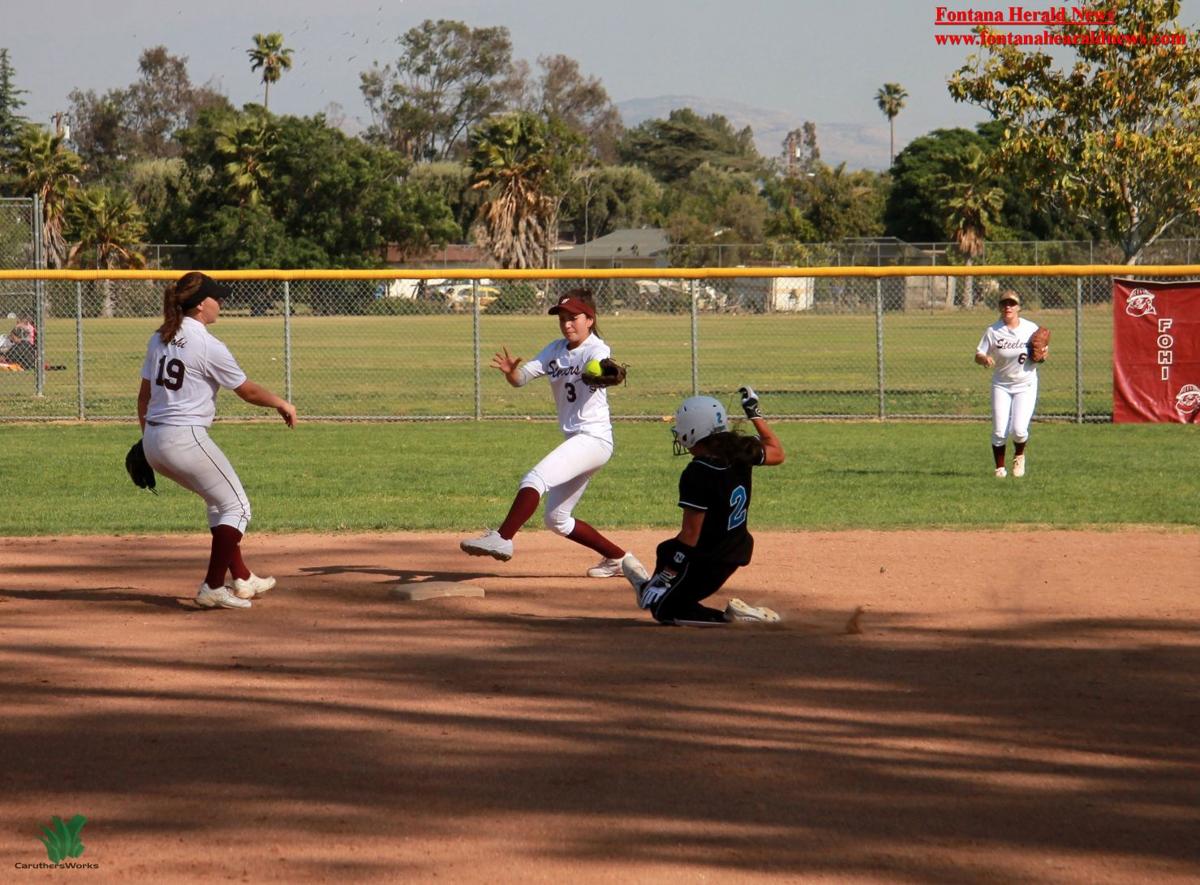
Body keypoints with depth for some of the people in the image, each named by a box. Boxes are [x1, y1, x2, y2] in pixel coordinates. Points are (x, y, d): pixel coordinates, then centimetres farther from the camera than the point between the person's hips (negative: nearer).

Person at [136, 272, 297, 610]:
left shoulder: (159, 339, 10)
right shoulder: (208, 347, -12)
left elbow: (144, 395, 15)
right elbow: (248, 391, -3)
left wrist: (146, 438, 25)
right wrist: (281, 404, 14)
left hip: (153, 442, 8)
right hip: (186, 439, -8)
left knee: (220, 500, 24)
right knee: (235, 506, 5)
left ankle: (241, 578, 28)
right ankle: (212, 588, -2)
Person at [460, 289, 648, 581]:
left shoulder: (596, 349, -11)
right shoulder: (556, 350, 11)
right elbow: (521, 377, 0)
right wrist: (510, 371, -23)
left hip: (595, 439, -9)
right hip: (574, 442, 9)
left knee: (536, 478, -28)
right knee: (556, 520, 14)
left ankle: (501, 539, -33)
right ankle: (617, 558, 25)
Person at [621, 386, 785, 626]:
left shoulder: (697, 474, -27)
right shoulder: (740, 454, -7)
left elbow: (691, 534, -24)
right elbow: (777, 453, 15)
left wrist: (666, 574, -16)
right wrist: (755, 414, 21)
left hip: (708, 560, -9)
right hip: (737, 553, 9)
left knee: (664, 611, 6)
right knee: (667, 549, 32)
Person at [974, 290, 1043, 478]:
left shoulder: (1031, 329, -4)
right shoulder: (993, 330, -5)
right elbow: (978, 355, -3)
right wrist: (984, 359, -26)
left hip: (1025, 385, -1)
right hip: (1001, 385, 1)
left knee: (1019, 430, -14)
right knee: (999, 432, -4)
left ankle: (1019, 456, 19)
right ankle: (999, 468, 17)